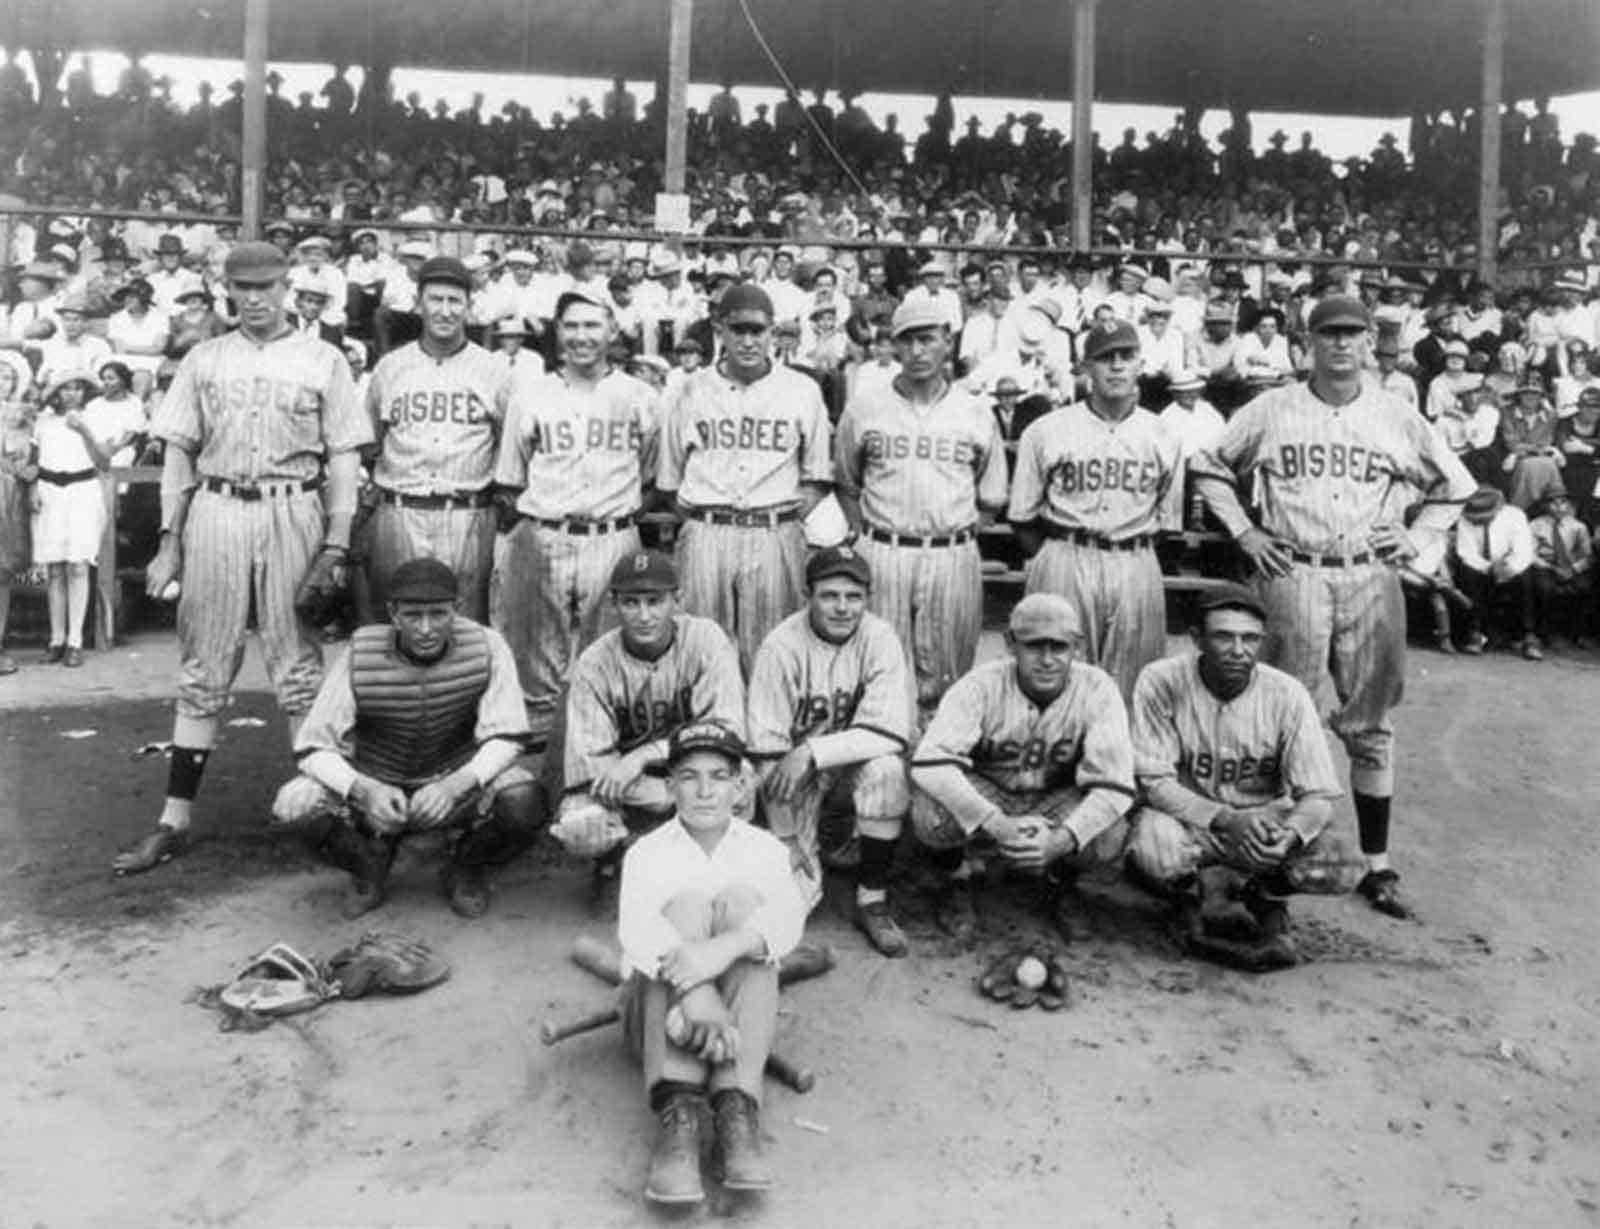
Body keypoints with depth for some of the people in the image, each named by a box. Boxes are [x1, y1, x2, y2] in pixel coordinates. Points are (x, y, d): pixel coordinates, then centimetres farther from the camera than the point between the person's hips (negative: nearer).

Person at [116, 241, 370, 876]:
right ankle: (175, 820, 9)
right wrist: (170, 538, 3)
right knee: (202, 671, 4)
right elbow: (178, 452, 12)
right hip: (215, 513, 2)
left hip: (294, 517, -2)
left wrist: (337, 541, -6)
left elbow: (345, 457, 3)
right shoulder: (203, 360, 14)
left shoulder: (323, 360, 7)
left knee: (299, 668, 0)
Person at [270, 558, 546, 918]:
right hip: (376, 787, 1)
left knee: (525, 804, -30)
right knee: (294, 805, -26)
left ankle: (467, 869, 6)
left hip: (457, 784, 0)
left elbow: (504, 737, -16)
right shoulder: (360, 656, -18)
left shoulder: (485, 647, -17)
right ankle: (370, 864, 8)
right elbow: (313, 748, -16)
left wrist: (458, 783, -36)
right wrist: (363, 789, -36)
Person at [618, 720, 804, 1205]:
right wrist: (693, 989, -45)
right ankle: (677, 1113, -43)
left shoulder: (764, 849, 3)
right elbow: (636, 927, -23)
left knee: (742, 897, -25)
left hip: (740, 1012, 1)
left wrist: (725, 948, -43)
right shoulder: (647, 852, 0)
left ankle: (736, 1109, -39)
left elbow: (788, 918, -20)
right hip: (657, 1013, 0)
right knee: (686, 903, -26)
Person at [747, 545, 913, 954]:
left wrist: (812, 752, -31)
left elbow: (892, 732, -22)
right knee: (796, 894, -14)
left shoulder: (880, 640, -14)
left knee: (886, 770, -33)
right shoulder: (780, 648, -18)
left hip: (855, 763, 1)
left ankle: (873, 901, -14)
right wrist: (786, 838, -15)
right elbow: (767, 750, -16)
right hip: (796, 773, -1)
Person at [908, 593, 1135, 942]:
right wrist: (997, 825, -45)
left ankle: (1060, 883, 9)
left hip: (1056, 801, 1)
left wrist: (1062, 838, -42)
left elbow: (1114, 785, -24)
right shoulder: (982, 685, -24)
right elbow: (929, 763, -35)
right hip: (984, 792, -1)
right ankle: (955, 880, 5)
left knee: (1110, 836, -29)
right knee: (932, 814, -33)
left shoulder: (1097, 690, -20)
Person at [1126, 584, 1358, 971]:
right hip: (1186, 816, -1)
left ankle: (1268, 898, 11)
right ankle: (1186, 898, 3)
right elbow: (1154, 781, -17)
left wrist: (1290, 834, -35)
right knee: (1153, 847, -36)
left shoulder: (1287, 695, -13)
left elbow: (1319, 795, -11)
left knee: (1338, 868, -26)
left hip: (1265, 818, 2)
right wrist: (1224, 820, -32)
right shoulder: (1161, 682, -17)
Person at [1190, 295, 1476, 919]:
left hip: (1371, 578, 2)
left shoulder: (1396, 420, 9)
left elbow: (1454, 485, 21)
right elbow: (1209, 467, 12)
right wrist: (1243, 530, 3)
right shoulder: (1271, 411, 3)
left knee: (1371, 725, 6)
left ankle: (1378, 866, 14)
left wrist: (1415, 536, 8)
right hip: (1293, 576, -2)